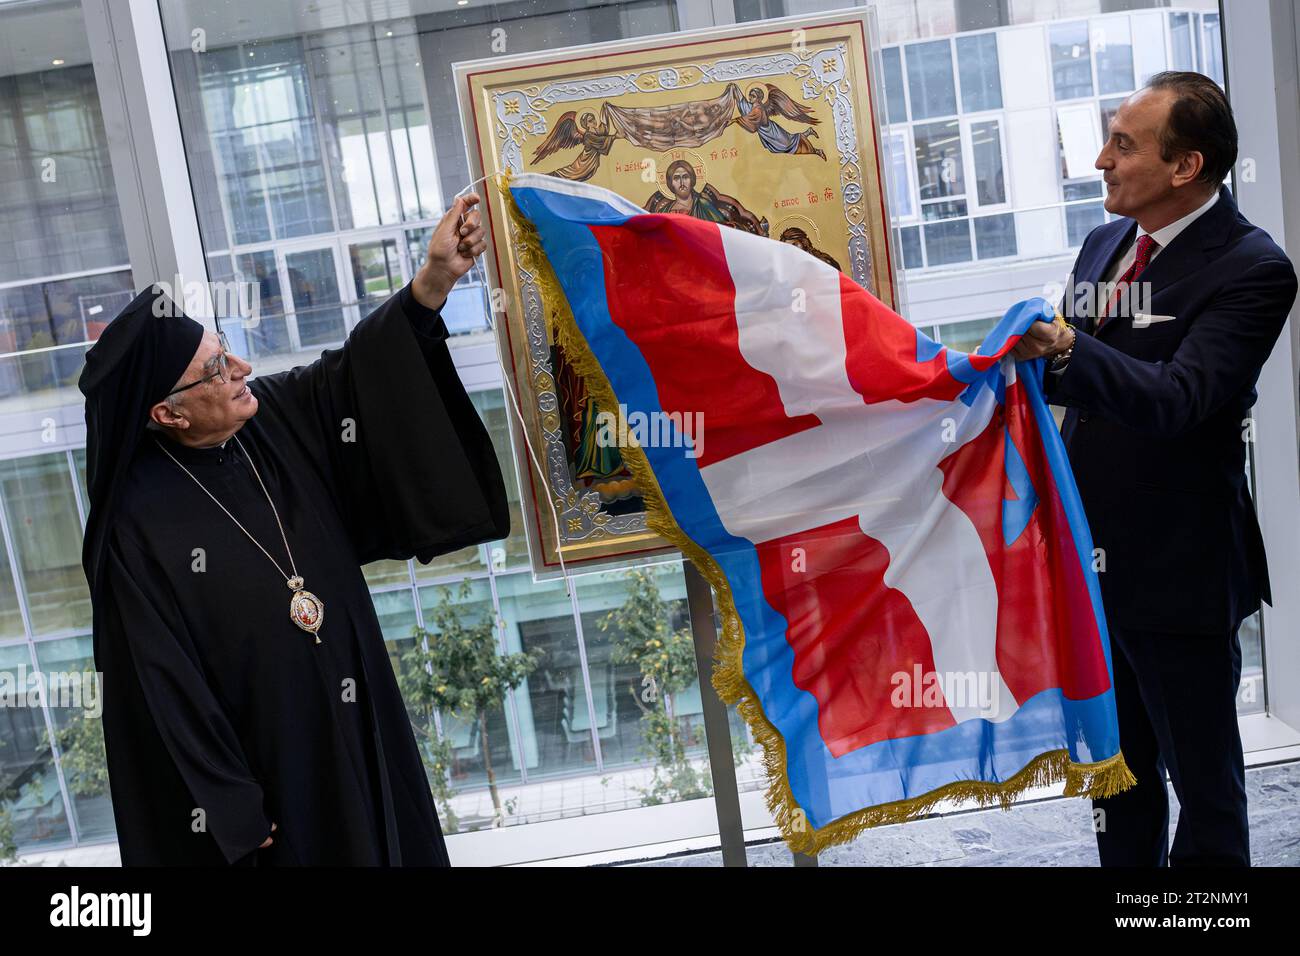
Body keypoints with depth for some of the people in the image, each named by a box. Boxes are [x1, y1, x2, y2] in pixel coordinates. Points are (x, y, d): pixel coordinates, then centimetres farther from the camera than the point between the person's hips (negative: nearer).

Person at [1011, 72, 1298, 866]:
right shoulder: (1105, 244, 8)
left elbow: (1174, 399, -29)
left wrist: (1067, 347, -43)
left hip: (1179, 569, -7)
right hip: (1094, 558, 7)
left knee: (1203, 777, 11)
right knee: (1120, 772, 21)